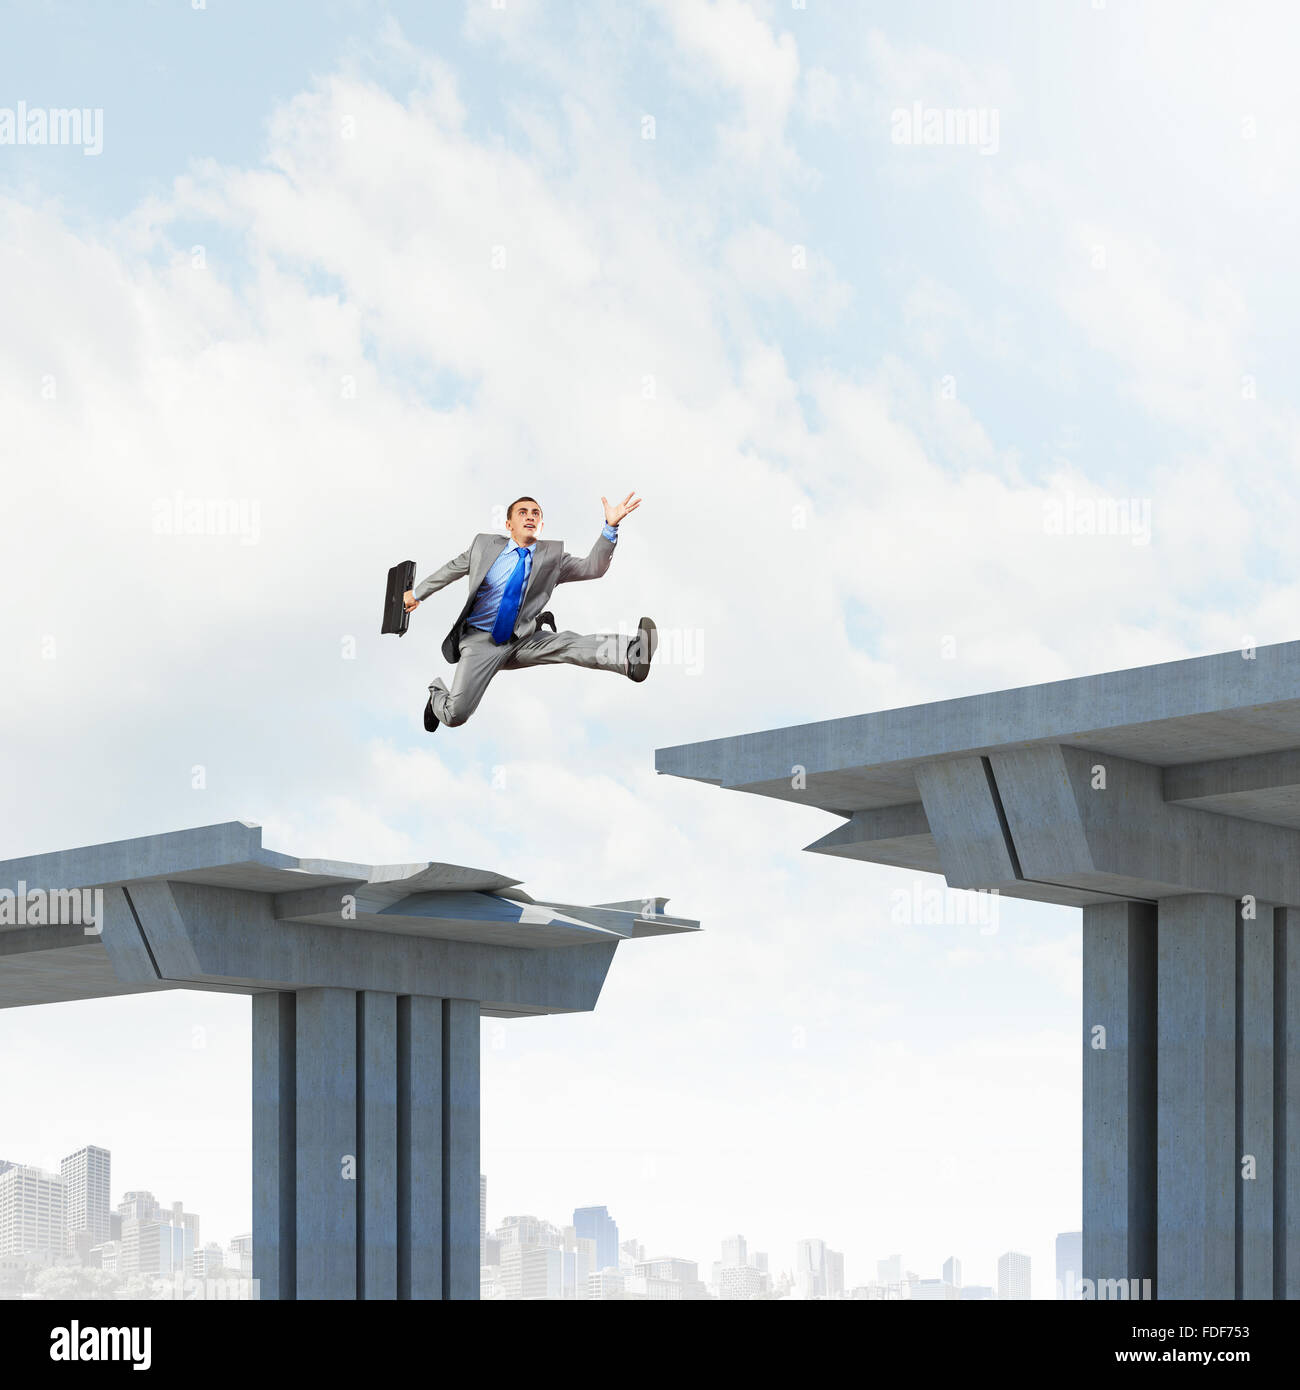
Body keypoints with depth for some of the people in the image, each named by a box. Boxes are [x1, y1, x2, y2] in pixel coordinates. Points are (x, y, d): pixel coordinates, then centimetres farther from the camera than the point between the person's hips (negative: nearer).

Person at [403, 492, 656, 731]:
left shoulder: (552, 555, 2)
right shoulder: (484, 545, 1)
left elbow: (593, 568, -12)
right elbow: (452, 569, 19)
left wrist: (611, 526, -25)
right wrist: (417, 593, 31)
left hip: (521, 641, 1)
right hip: (480, 640, -1)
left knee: (565, 644, -30)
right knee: (455, 715, -19)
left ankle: (631, 658, -56)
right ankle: (437, 694, 19)